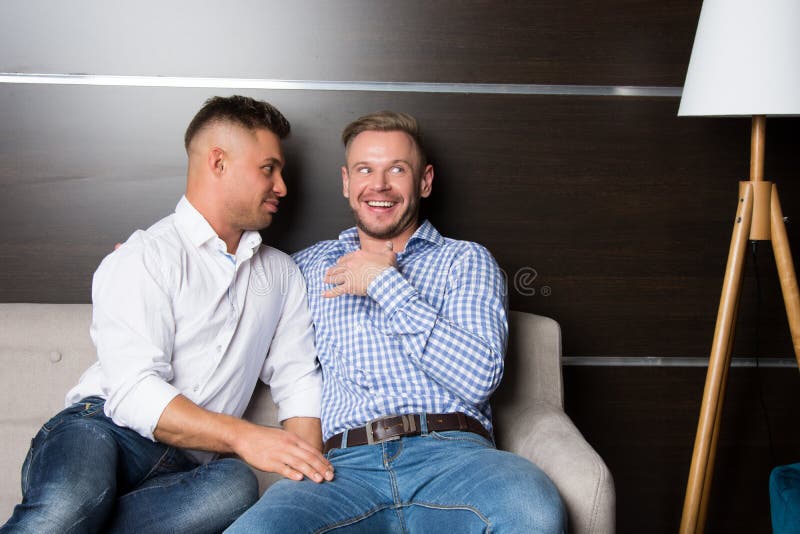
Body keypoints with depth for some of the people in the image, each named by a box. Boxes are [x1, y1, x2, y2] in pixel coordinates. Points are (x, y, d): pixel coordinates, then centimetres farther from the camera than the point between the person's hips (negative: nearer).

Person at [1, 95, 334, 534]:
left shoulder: (282, 274, 20)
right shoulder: (143, 258, 1)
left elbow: (298, 381, 13)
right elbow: (134, 391, -12)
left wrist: (308, 467, -6)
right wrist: (243, 436, -23)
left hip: (184, 470, 6)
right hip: (102, 432, -5)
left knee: (235, 485, -33)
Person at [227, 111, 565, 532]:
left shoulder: (465, 260, 14)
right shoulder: (311, 266, 24)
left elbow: (480, 376, -2)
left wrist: (387, 284, -2)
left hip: (451, 452, 0)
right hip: (349, 465, 1)